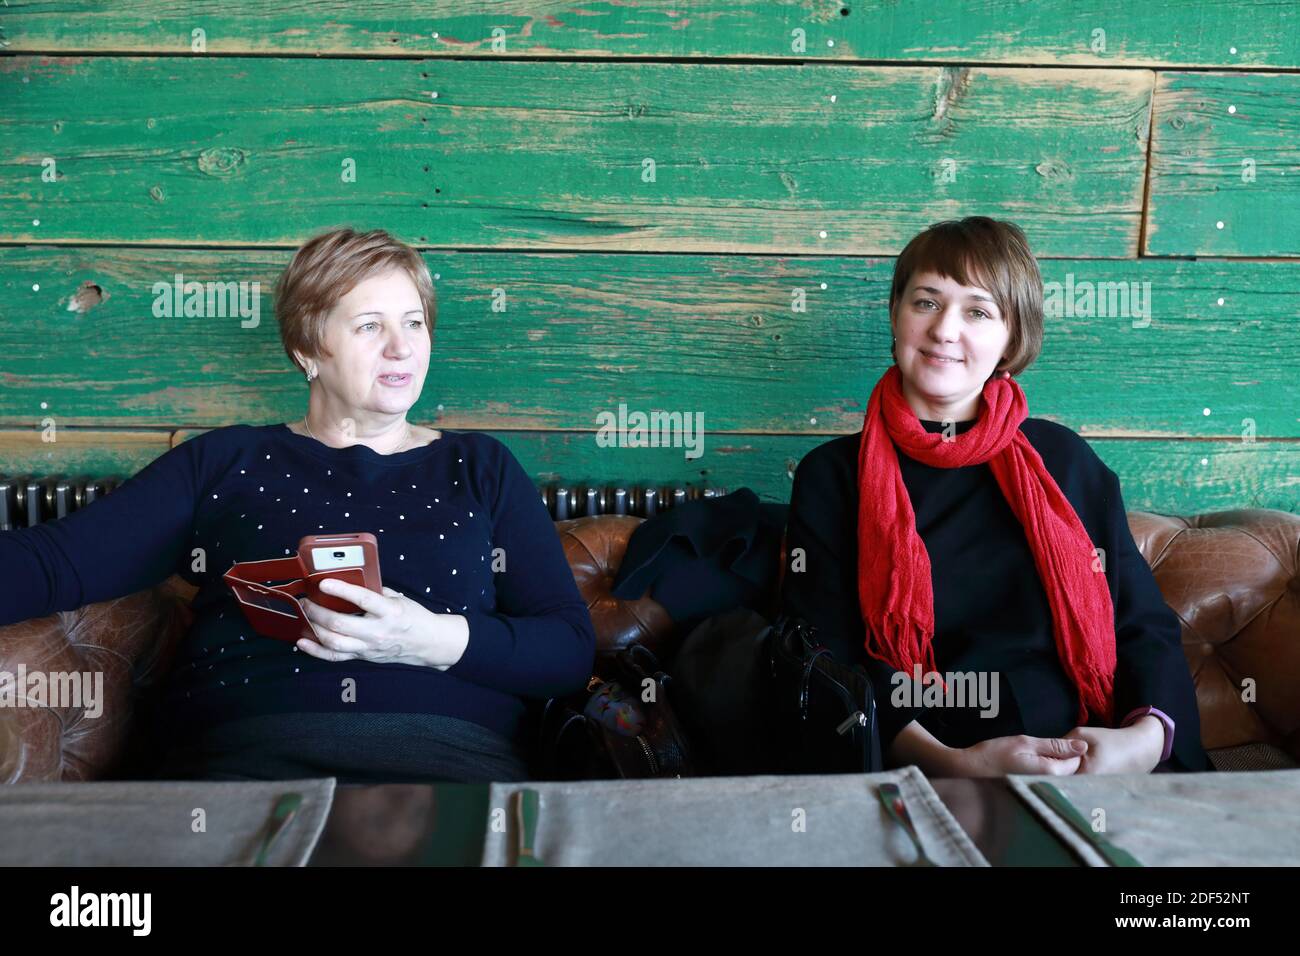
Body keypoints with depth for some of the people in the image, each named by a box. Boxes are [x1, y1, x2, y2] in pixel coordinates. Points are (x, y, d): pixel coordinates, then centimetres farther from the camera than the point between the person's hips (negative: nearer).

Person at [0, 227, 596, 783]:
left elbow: (573, 649, 8)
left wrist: (440, 641, -9)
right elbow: (55, 562, 9)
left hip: (446, 755, 0)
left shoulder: (481, 468, 17)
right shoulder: (223, 462, 18)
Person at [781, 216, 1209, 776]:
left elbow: (1145, 625, 11)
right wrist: (949, 763, -19)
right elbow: (822, 660, -3)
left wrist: (1148, 737, -10)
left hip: (1084, 763, 3)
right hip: (914, 771, -2)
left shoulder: (1064, 461, 13)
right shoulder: (832, 475, 6)